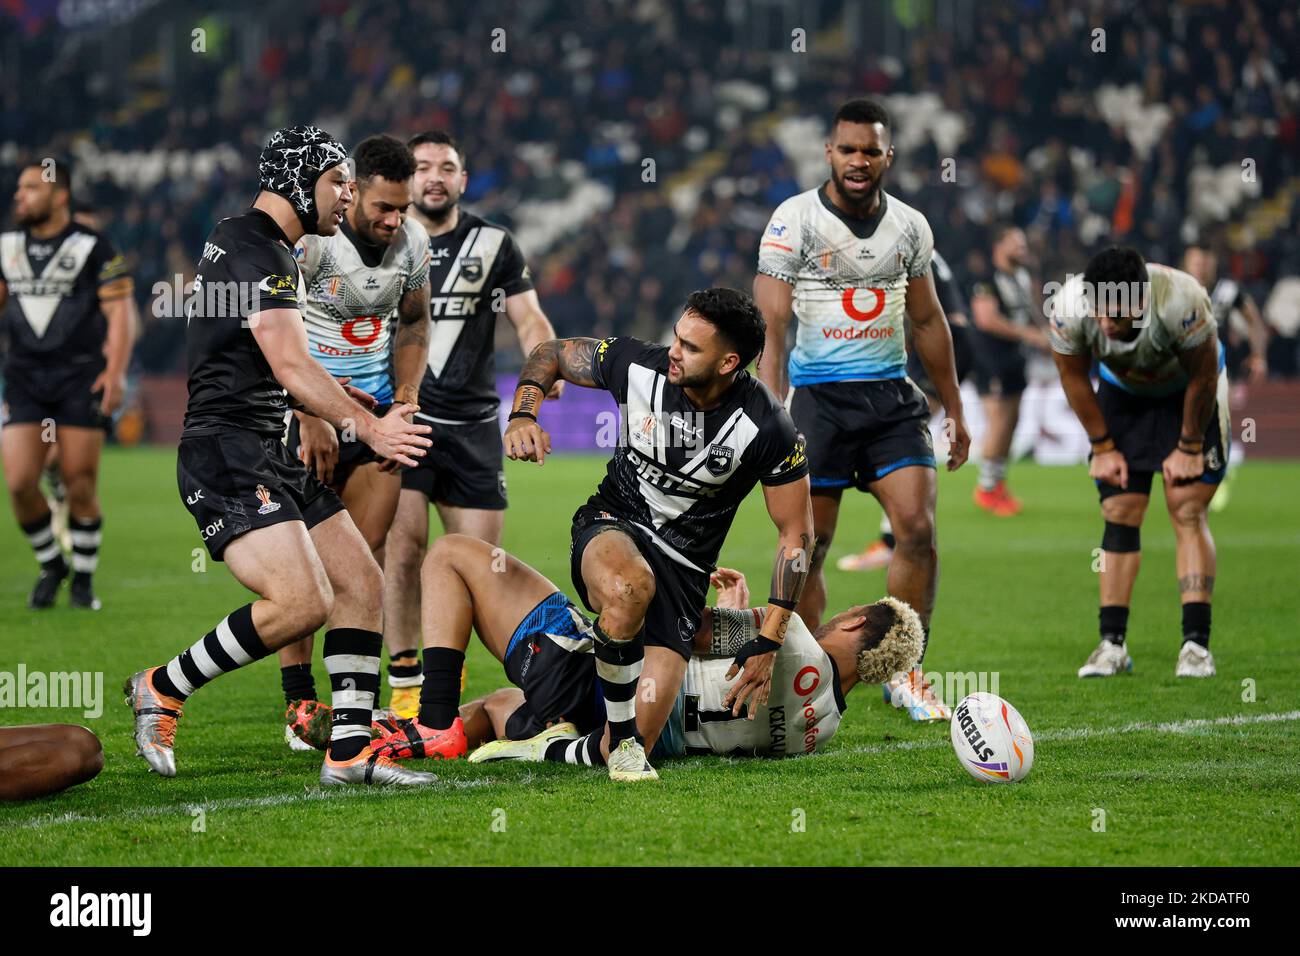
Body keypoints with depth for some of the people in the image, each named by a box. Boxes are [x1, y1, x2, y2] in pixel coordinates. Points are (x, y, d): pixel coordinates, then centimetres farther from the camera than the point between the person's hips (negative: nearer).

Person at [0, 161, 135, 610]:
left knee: (80, 486, -2)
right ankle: (51, 565, 16)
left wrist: (115, 371, -16)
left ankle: (83, 578, 16)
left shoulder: (93, 247, -4)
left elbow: (119, 310, -6)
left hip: (81, 380, -3)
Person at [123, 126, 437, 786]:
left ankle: (349, 751, 0)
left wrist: (328, 392, 37)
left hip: (271, 457, 11)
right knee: (302, 603, -22)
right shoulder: (258, 254, -13)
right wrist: (369, 429, -26)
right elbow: (291, 367, -23)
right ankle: (163, 690, -5)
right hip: (227, 453, -11)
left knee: (362, 585, 2)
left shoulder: (239, 239, 21)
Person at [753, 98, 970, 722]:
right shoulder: (795, 221, -6)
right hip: (819, 395, -3)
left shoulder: (910, 227, 8)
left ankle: (905, 674, 2)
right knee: (809, 542, -1)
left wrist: (954, 409, 20)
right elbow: (771, 324, -9)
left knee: (917, 527, -8)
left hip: (892, 396, 3)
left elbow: (927, 321, 18)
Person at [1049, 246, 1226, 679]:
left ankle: (1196, 643, -14)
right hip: (1123, 392, 3)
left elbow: (1203, 377, -21)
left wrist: (1189, 448, -12)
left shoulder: (1180, 300, -40)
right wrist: (1103, 446, -5)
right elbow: (1074, 377, -11)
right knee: (1120, 516, -5)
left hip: (1190, 391, -2)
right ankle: (1112, 643, -2)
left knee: (1188, 510, -12)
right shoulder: (1069, 308, -32)